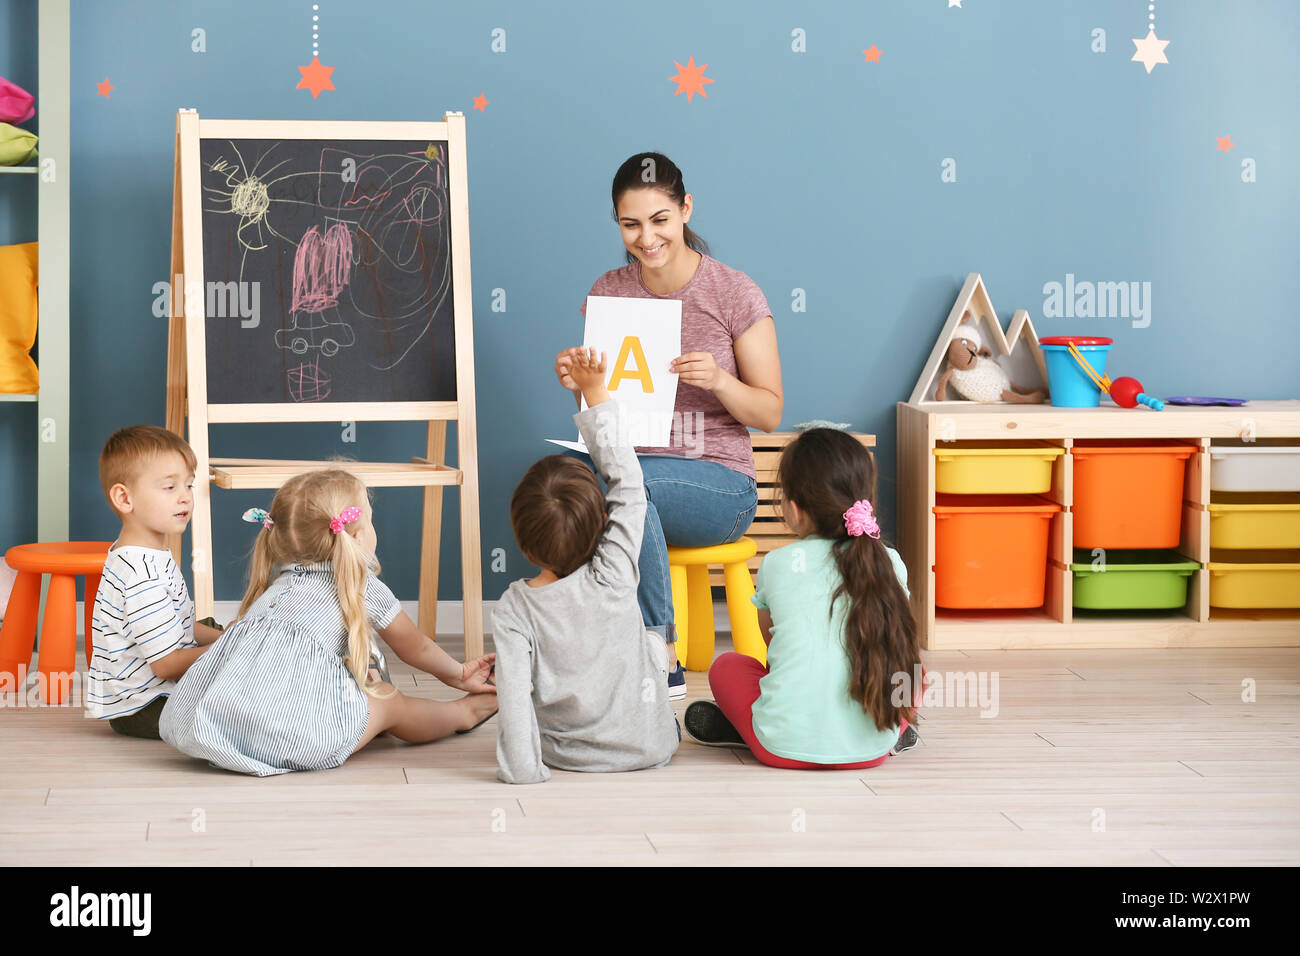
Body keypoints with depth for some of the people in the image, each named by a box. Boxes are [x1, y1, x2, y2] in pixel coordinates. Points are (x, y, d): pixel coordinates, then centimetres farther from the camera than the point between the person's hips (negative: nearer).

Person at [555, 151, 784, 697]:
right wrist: (578, 383, -8)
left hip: (718, 480, -3)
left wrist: (717, 380, -20)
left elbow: (770, 412, -1)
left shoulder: (734, 293, -3)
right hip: (629, 461, 3)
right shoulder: (608, 292, 8)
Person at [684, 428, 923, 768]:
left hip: (786, 746, 0)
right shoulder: (889, 563, 2)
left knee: (726, 665, 27)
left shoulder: (776, 564, 0)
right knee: (909, 673, 30)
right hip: (870, 748, 1)